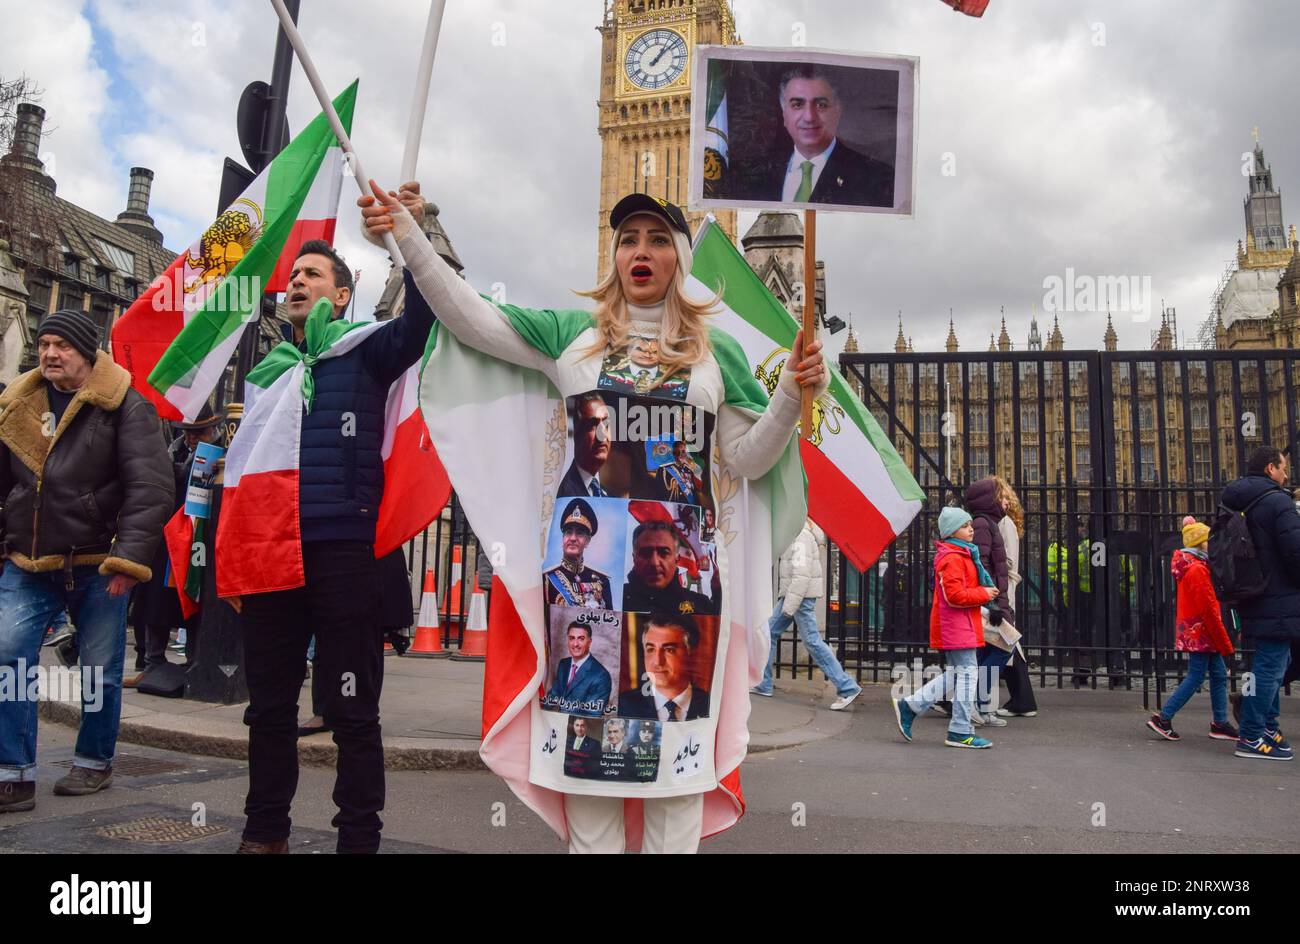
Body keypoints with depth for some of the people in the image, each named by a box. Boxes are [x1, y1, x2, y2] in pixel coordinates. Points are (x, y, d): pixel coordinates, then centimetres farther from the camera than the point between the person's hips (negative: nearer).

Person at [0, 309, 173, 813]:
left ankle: (94, 762, 26)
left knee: (100, 668, 6)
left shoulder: (125, 407, -7)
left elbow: (150, 487, -14)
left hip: (97, 564, -4)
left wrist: (128, 557, -21)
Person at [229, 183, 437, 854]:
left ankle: (359, 838, 13)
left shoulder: (366, 353, 5)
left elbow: (419, 320, -15)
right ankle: (265, 833, 27)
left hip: (344, 553, -4)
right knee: (269, 706, 12)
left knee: (352, 710, 2)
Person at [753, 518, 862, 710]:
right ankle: (762, 684, 19)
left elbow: (802, 573, -24)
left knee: (812, 641, -9)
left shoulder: (801, 537, -16)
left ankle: (847, 688, -6)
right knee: (769, 632, 12)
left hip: (801, 596, -10)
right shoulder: (797, 534, 15)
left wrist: (790, 604, -25)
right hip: (790, 594, 10)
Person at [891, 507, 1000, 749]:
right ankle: (960, 732, 4)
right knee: (967, 674, -4)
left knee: (956, 674, 16)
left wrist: (984, 591, 10)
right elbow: (955, 595, -24)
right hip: (957, 627, -11)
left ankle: (909, 706, 18)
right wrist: (984, 594, -14)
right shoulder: (952, 559, -17)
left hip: (958, 626, 11)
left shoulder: (962, 554, 18)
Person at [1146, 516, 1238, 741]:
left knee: (1219, 674, 12)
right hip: (1200, 632, -10)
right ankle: (1163, 718, -2)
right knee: (1195, 678, -5)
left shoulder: (1191, 566, 13)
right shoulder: (1197, 570, -18)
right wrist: (1225, 644, -14)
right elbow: (1208, 610, -19)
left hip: (1195, 632, 10)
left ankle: (1220, 723, 16)